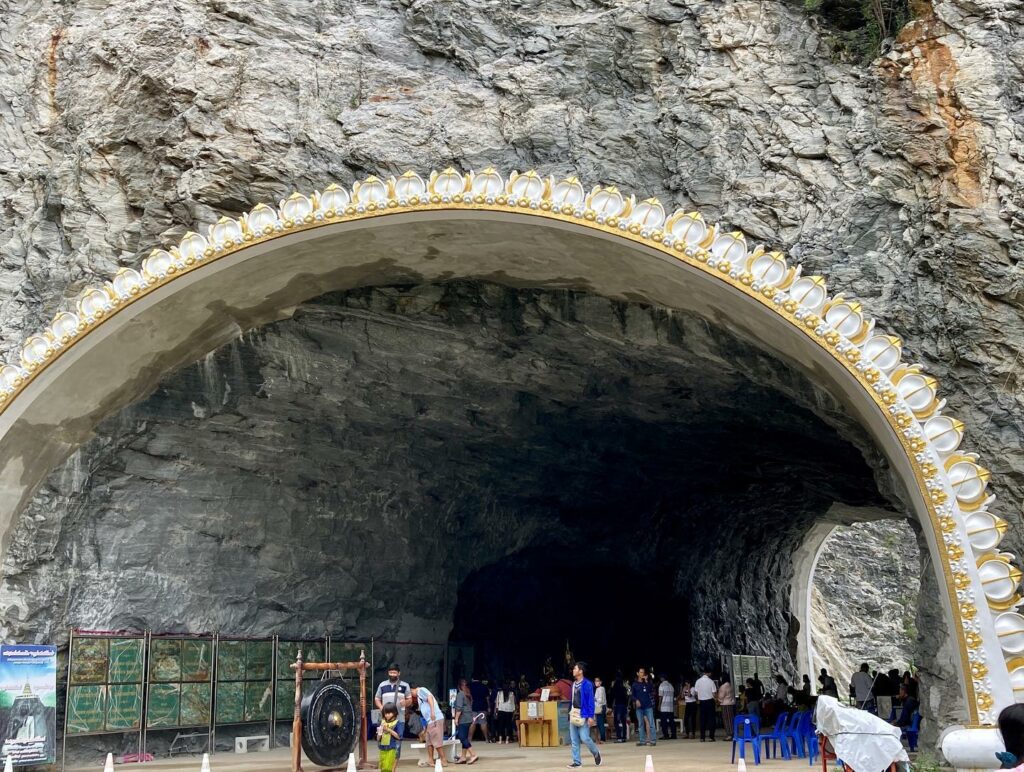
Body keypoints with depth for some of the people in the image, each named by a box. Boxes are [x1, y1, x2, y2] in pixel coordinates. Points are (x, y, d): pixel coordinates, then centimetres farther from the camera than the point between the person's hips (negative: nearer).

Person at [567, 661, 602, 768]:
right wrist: (571, 711, 15)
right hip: (574, 713, 7)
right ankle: (576, 761, 13)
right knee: (574, 739, 6)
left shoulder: (587, 684, -13)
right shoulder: (574, 683, 10)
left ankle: (596, 753, 16)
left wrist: (591, 716, -18)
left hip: (583, 714, -7)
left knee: (584, 738, -10)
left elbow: (591, 701, -14)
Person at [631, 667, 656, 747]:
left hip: (648, 705, -1)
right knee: (640, 724, 4)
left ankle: (653, 740, -4)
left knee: (650, 723, -6)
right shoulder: (635, 684, 6)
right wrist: (636, 700, -10)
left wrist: (646, 681, -12)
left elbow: (651, 691, -8)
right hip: (639, 706, 1)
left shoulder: (647, 682, 8)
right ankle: (642, 740, 9)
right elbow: (632, 695, 8)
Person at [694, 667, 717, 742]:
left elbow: (696, 692, 3)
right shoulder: (711, 681, -11)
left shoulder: (698, 681, -2)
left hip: (702, 702, 3)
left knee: (702, 719, 8)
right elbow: (714, 693, -10)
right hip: (710, 701, -3)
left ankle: (702, 737, 6)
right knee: (711, 719, 4)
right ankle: (711, 736, 1)